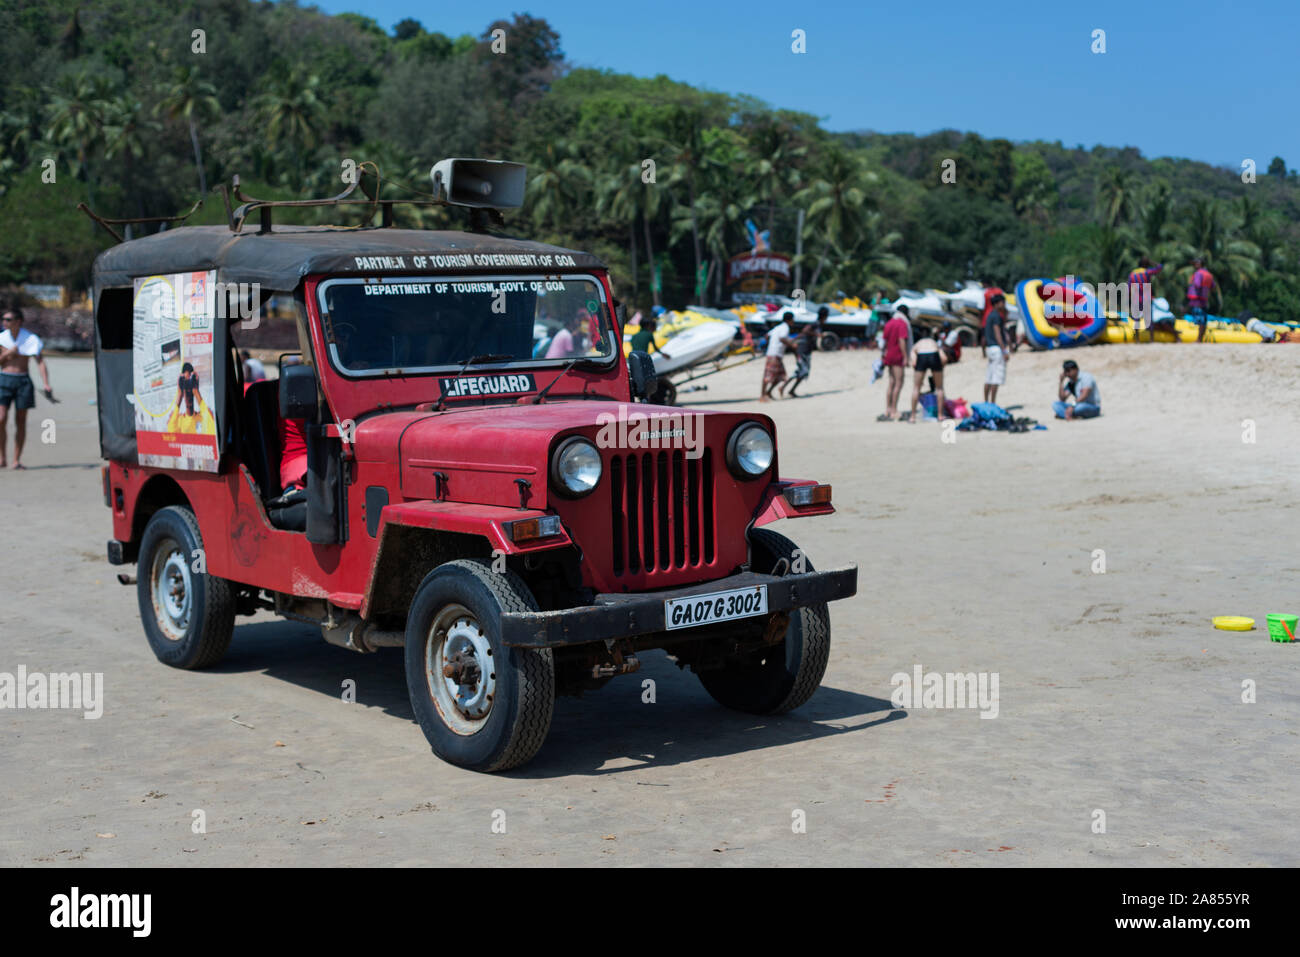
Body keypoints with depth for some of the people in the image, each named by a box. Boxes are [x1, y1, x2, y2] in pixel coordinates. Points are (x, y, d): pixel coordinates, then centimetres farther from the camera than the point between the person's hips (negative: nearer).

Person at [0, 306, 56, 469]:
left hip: (23, 381, -1)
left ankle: (17, 460, 10)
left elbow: (40, 362, -8)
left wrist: (46, 384, -19)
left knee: (21, 422, 3)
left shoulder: (30, 339, -4)